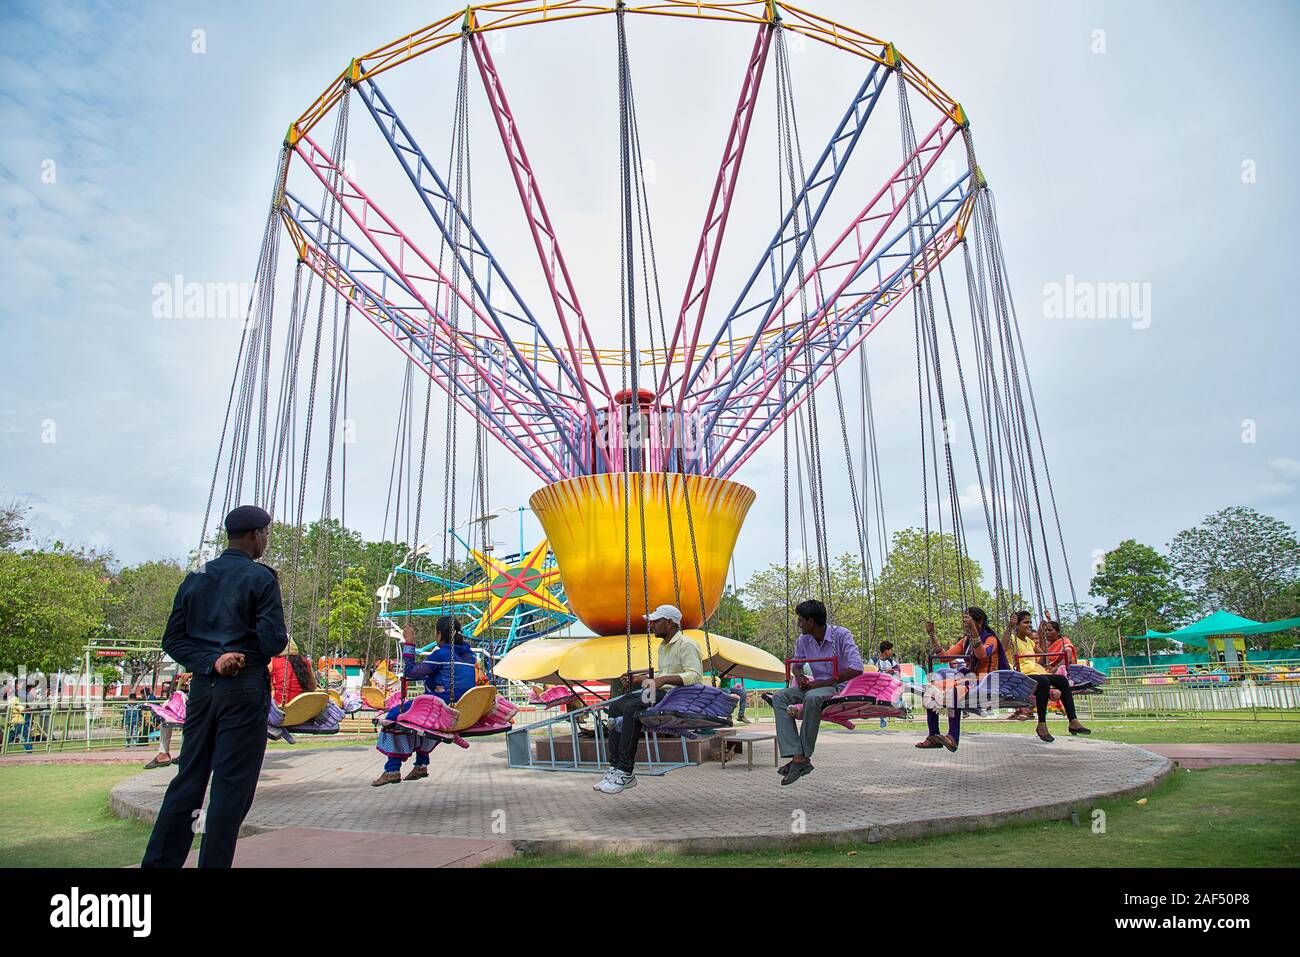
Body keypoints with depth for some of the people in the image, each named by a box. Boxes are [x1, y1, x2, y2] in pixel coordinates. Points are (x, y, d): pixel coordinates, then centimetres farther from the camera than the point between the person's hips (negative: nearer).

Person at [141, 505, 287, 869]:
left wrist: (211, 660, -5)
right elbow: (274, 642, -14)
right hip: (245, 689, -6)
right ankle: (213, 862, 6)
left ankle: (159, 860, 18)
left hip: (202, 687, 6)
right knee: (232, 785, 1)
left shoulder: (194, 579, 12)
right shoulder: (261, 578, -8)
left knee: (188, 778, 14)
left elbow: (172, 639, 7)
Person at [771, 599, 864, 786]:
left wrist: (824, 682, -21)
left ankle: (805, 756, -27)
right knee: (779, 697, -17)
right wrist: (799, 676, -2)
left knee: (812, 697, -38)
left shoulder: (841, 635, -14)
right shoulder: (803, 640, 4)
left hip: (840, 686, -7)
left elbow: (856, 669, -23)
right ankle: (797, 756, -29)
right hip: (817, 686, 7)